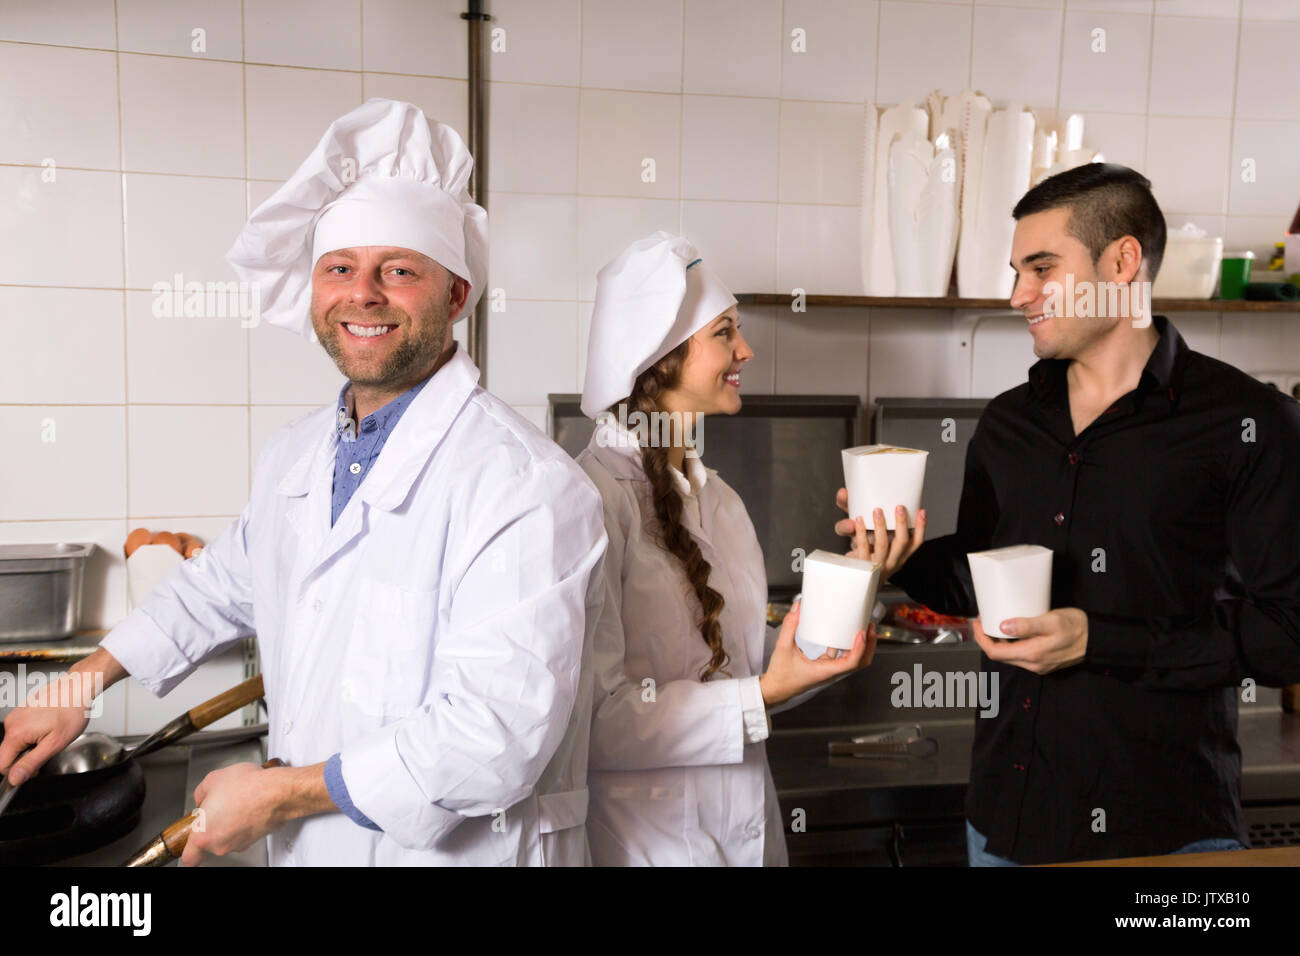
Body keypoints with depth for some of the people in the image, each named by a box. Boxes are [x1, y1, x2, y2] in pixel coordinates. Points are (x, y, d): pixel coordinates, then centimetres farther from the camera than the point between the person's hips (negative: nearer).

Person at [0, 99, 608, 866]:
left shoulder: (527, 485, -24)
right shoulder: (293, 458, 3)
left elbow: (496, 737, -28)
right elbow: (227, 583, 21)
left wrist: (279, 794, -18)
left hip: (465, 850, -7)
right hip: (305, 844, 7)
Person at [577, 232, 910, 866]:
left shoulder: (718, 501, 6)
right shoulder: (597, 497, -20)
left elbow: (732, 663, 7)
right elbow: (593, 717, -22)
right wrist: (762, 695, -21)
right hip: (646, 832, -7)